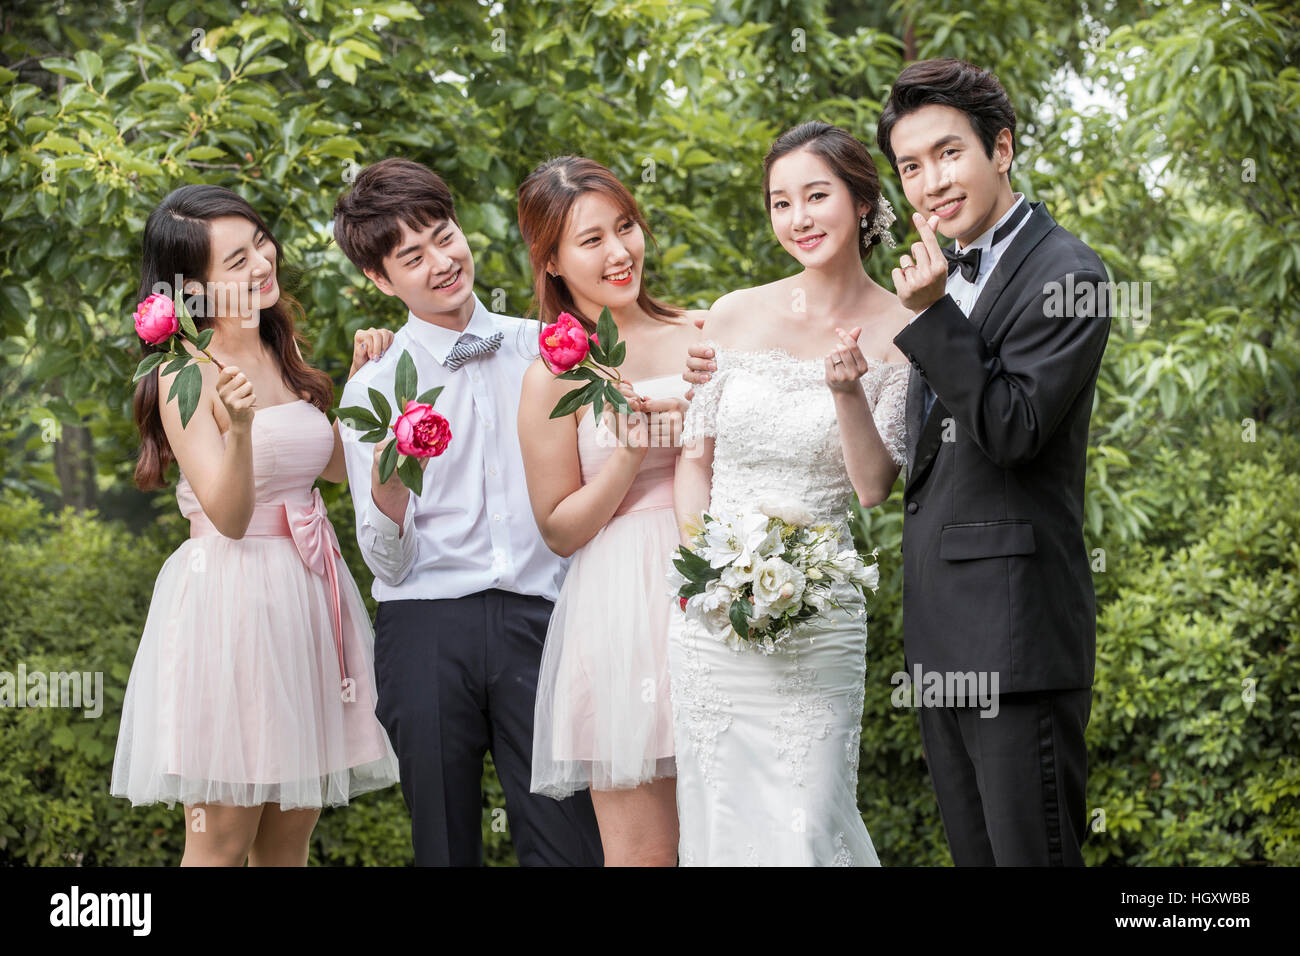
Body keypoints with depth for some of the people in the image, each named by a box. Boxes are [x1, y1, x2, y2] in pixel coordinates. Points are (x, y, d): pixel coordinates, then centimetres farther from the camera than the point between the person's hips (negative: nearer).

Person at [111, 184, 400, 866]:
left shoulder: (281, 356, 10)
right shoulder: (186, 376, -12)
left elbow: (334, 465, 19)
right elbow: (229, 515, -16)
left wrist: (362, 379, 8)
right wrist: (237, 426, -33)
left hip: (306, 596, 7)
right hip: (229, 598, -7)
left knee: (291, 834, 11)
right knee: (223, 840, -3)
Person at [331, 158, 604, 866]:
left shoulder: (544, 349, 11)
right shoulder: (371, 390, 4)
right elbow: (388, 563, 1)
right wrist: (387, 490, -18)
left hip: (536, 621, 1)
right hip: (425, 630, -1)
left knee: (568, 843, -6)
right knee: (444, 845, 5)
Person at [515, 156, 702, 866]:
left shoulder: (702, 337, 9)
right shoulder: (554, 376, -3)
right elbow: (560, 530, -1)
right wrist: (629, 454, -15)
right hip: (622, 613, -4)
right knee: (643, 852, -2)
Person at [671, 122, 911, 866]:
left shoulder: (898, 333, -3)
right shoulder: (736, 316, 3)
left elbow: (875, 487, -5)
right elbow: (696, 454, 10)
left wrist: (848, 392, -20)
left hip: (815, 613, -2)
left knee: (807, 826, -6)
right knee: (717, 817, 7)